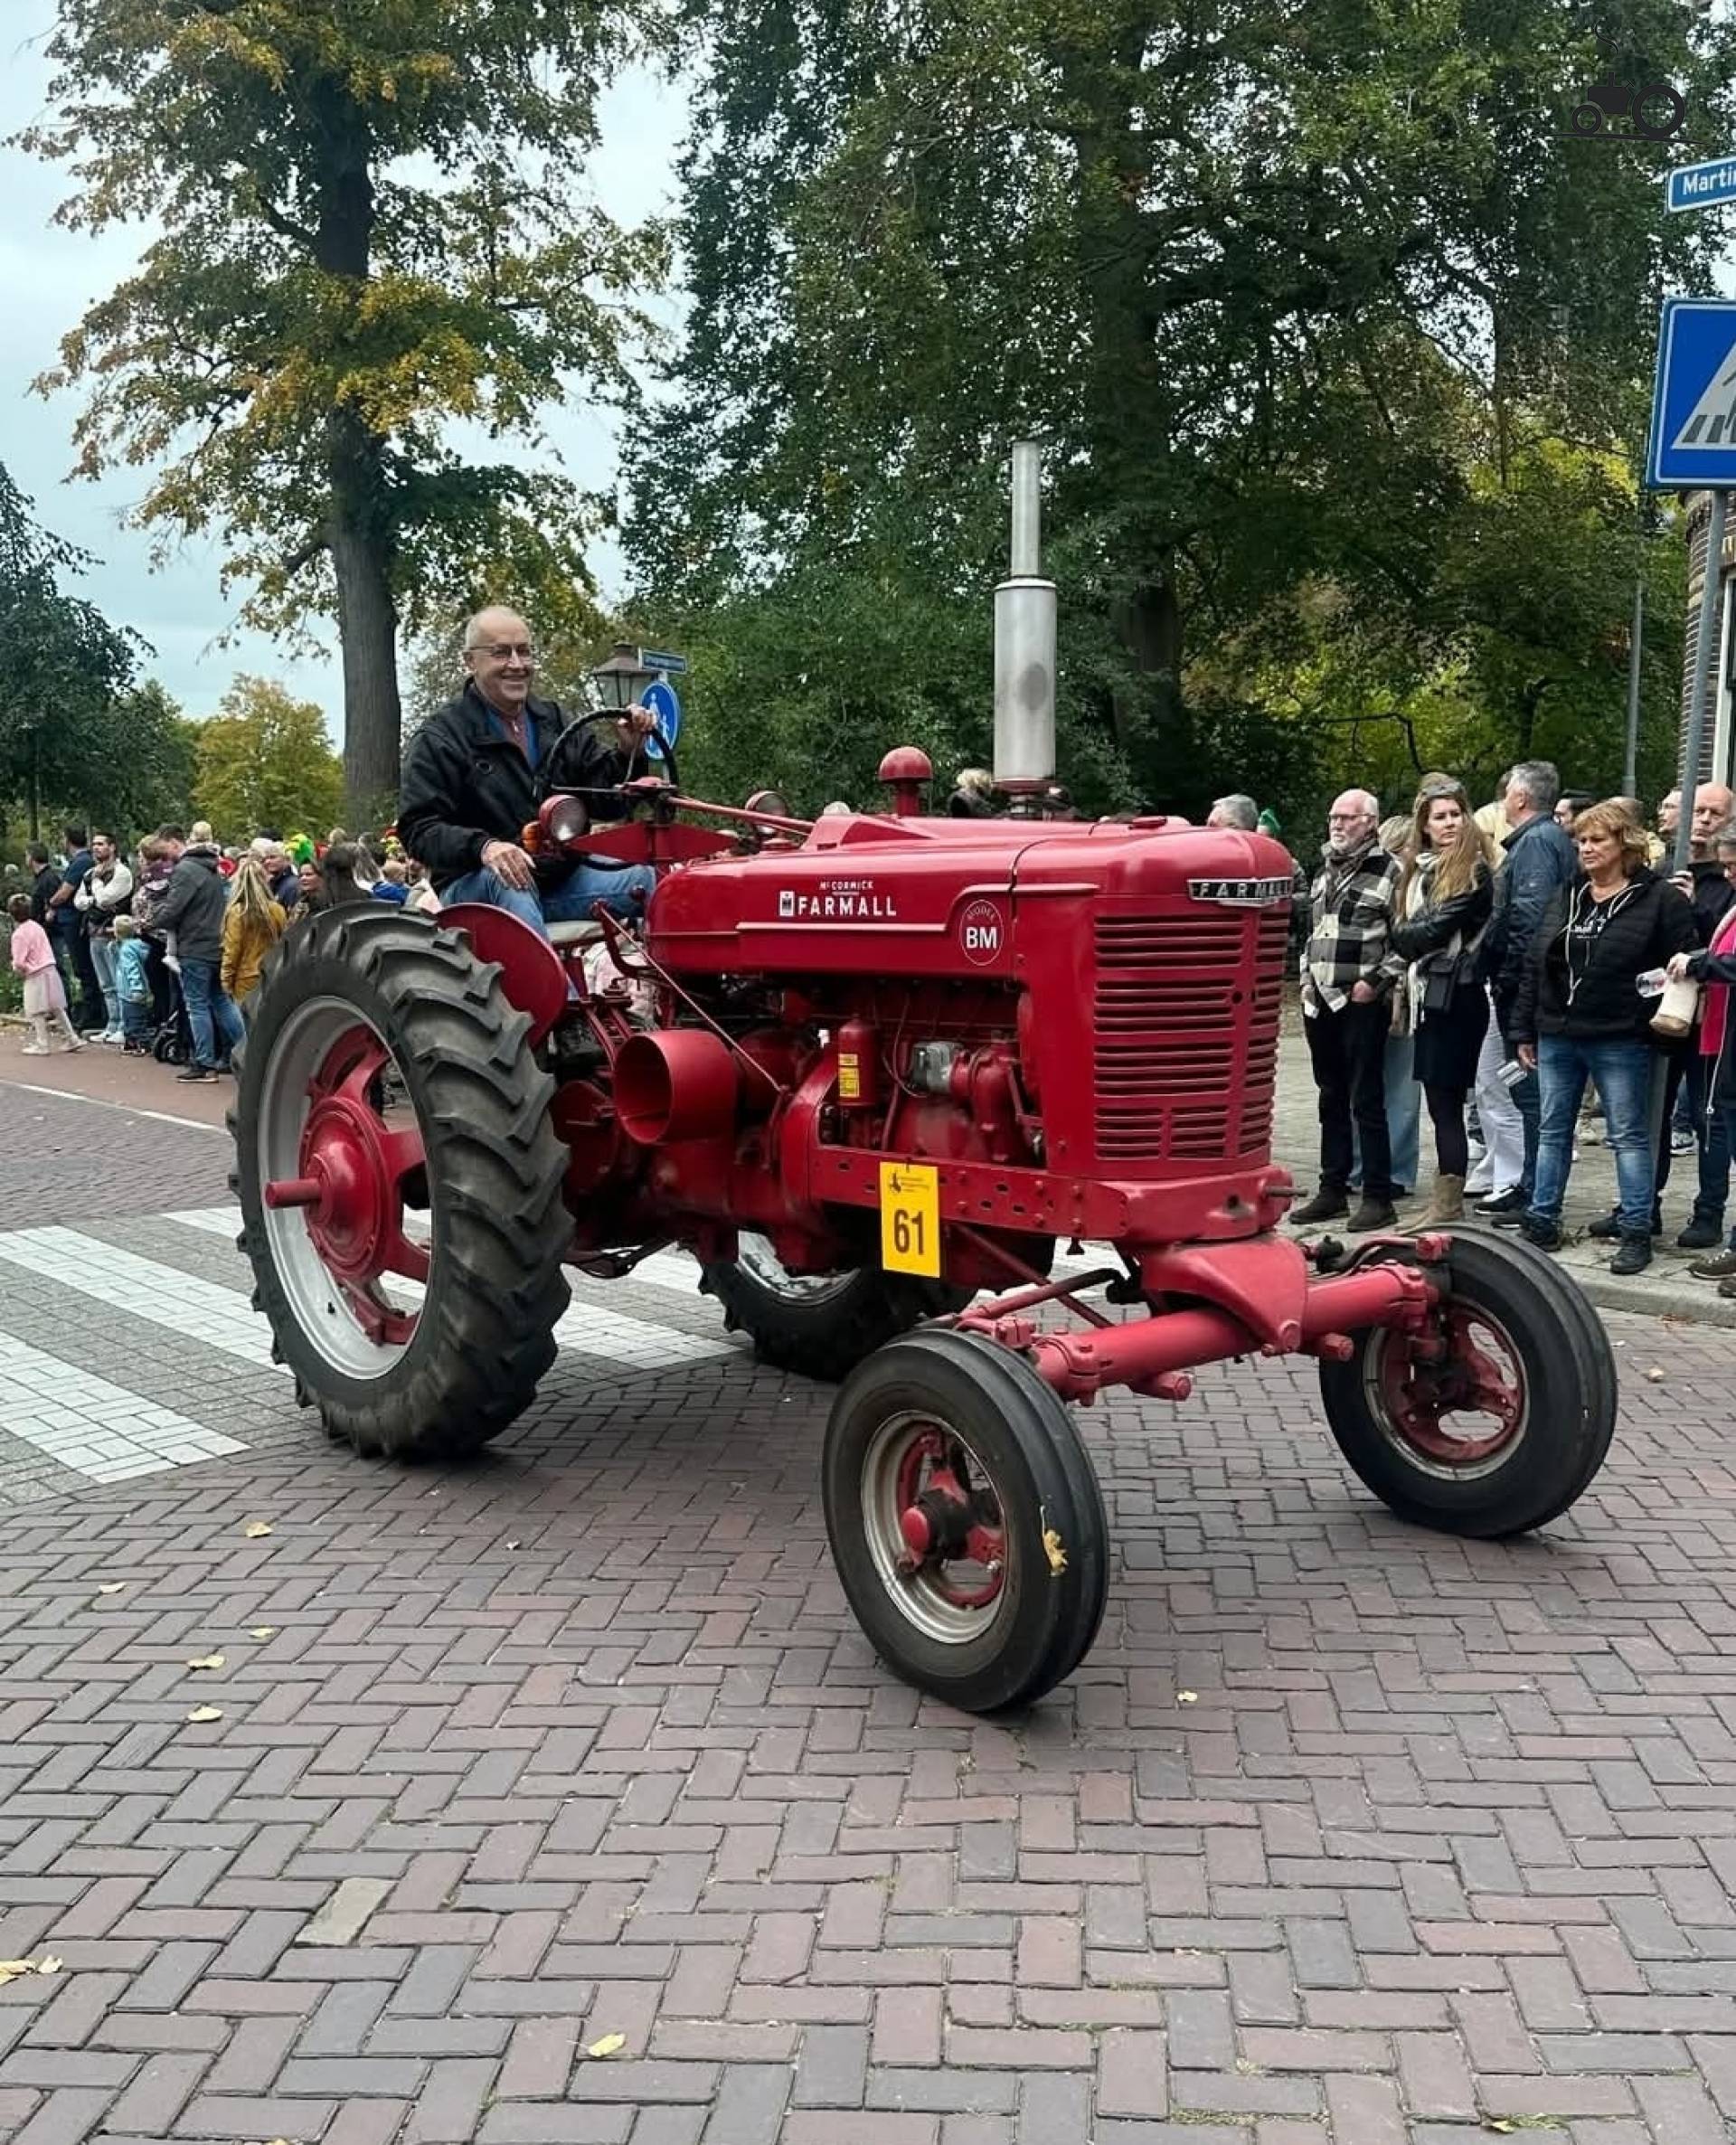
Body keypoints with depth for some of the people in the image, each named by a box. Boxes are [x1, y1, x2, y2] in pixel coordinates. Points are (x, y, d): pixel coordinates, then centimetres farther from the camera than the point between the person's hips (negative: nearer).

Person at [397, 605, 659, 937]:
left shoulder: (558, 723, 17)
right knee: (503, 884, -38)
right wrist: (482, 846, -29)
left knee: (647, 879, -20)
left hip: (561, 878, 4)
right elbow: (418, 829, -10)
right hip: (474, 882, -4)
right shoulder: (439, 738, 0)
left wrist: (628, 753, -8)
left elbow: (605, 803, 12)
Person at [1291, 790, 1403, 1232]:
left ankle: (1378, 1197, 2)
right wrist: (1307, 977, 13)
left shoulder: (1389, 872, -6)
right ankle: (1332, 1190, 22)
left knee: (1366, 1102, -4)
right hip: (1320, 1002, 7)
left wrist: (1374, 981, -14)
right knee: (1331, 1099, 14)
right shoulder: (1324, 871, 16)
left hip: (1361, 1003, -7)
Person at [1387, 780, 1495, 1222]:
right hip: (1427, 994, 7)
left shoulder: (1474, 871, -7)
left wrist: (1403, 938, 3)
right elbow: (1403, 930, 16)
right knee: (1440, 1102, 10)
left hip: (1456, 994, -7)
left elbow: (1438, 928, -13)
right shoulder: (1421, 870, 16)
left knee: (1446, 1103, -7)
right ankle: (1443, 1204, 15)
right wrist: (1406, 975, 3)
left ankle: (1449, 1208, -3)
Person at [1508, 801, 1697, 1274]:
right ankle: (1542, 1222, 20)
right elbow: (1534, 966, 14)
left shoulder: (1660, 899, -5)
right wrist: (1525, 1030, 11)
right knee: (1552, 1132, 11)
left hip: (1620, 1042, -6)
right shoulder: (1563, 899, 12)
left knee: (1629, 1136, 2)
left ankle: (1636, 1233, 7)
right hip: (1556, 1038, 6)